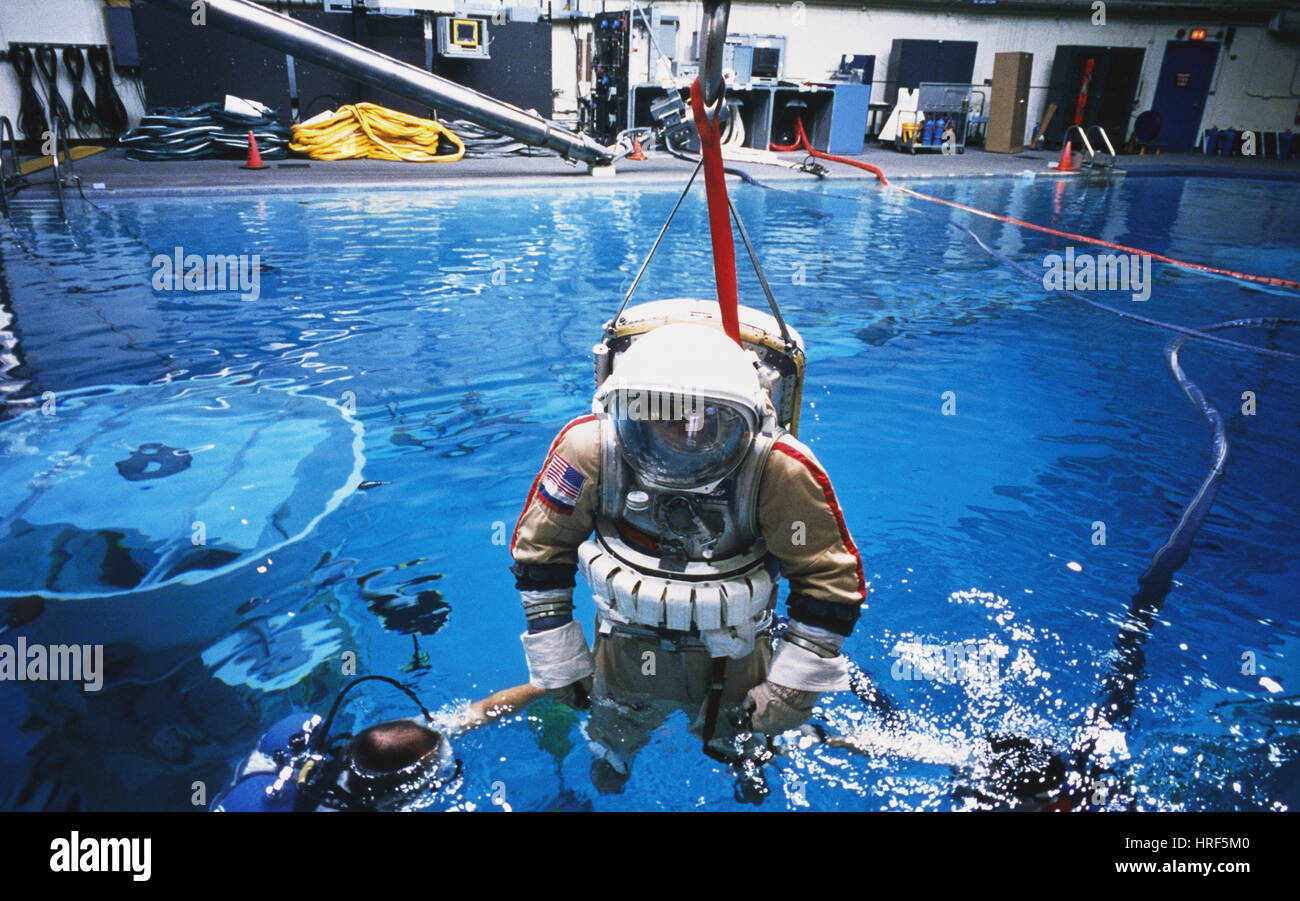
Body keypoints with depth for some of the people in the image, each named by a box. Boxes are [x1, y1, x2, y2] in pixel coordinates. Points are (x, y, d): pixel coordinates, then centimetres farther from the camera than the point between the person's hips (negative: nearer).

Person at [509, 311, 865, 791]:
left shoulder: (779, 472, -30)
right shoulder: (590, 447, -26)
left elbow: (830, 580, -16)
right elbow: (539, 548, -11)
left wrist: (793, 686, -14)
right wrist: (558, 662, -7)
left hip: (733, 667, -1)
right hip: (624, 657, 2)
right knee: (606, 774, 29)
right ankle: (611, 767, 65)